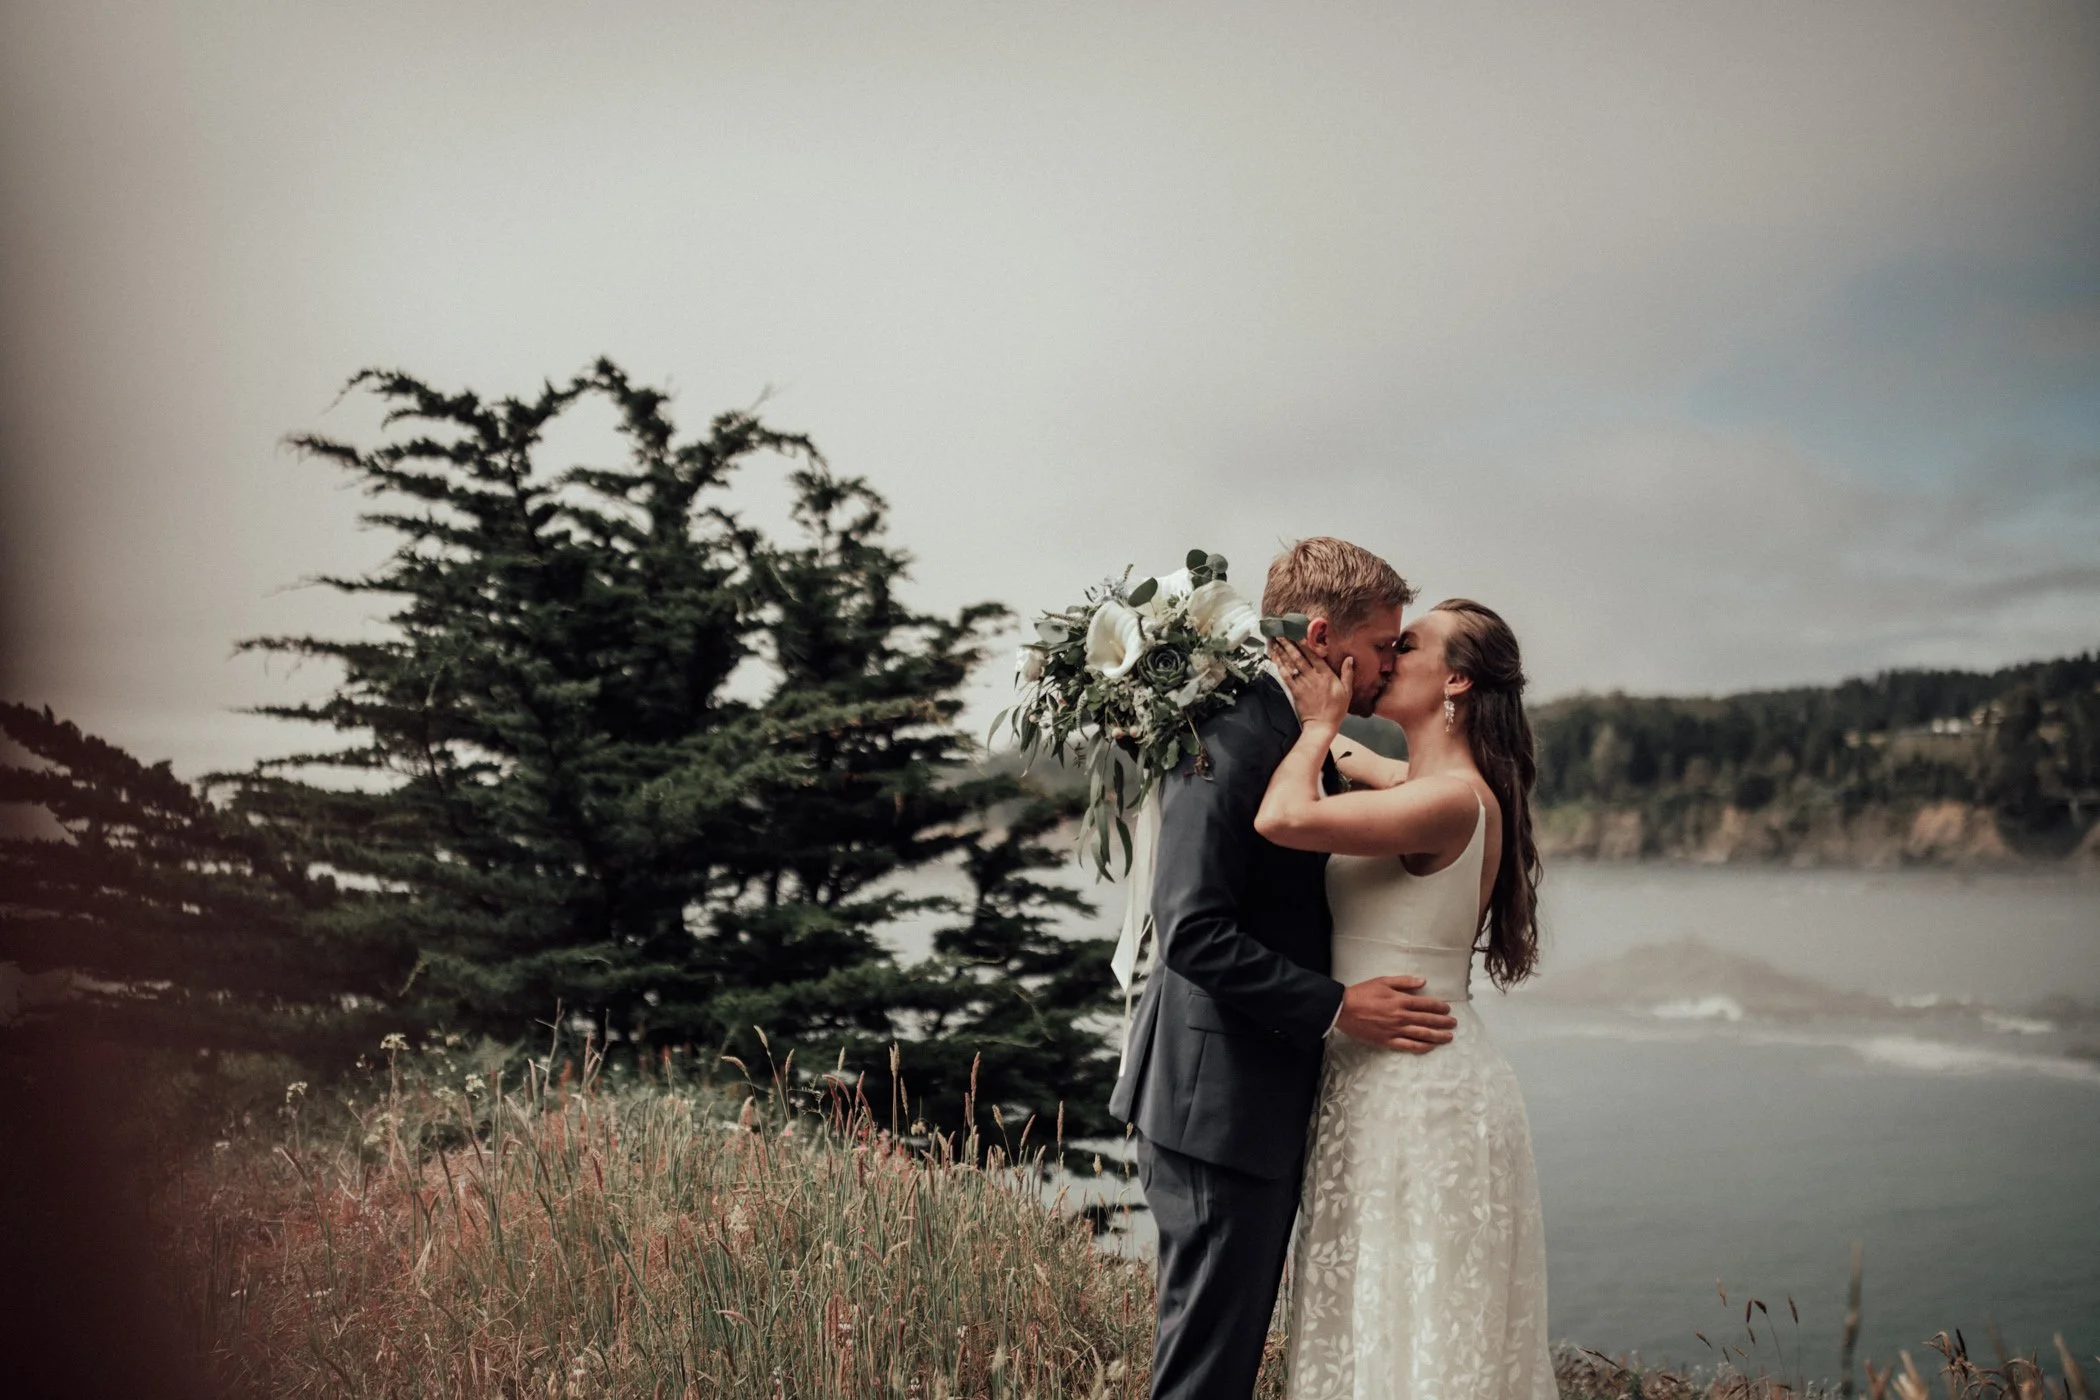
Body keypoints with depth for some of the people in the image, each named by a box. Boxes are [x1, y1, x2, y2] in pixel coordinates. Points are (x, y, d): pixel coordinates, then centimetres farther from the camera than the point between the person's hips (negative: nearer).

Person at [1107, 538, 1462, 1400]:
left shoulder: (1295, 739, 14)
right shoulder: (1227, 740, -18)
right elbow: (1194, 932, -25)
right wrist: (1336, 1009, -22)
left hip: (1266, 1102, 10)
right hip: (1219, 1099, -10)